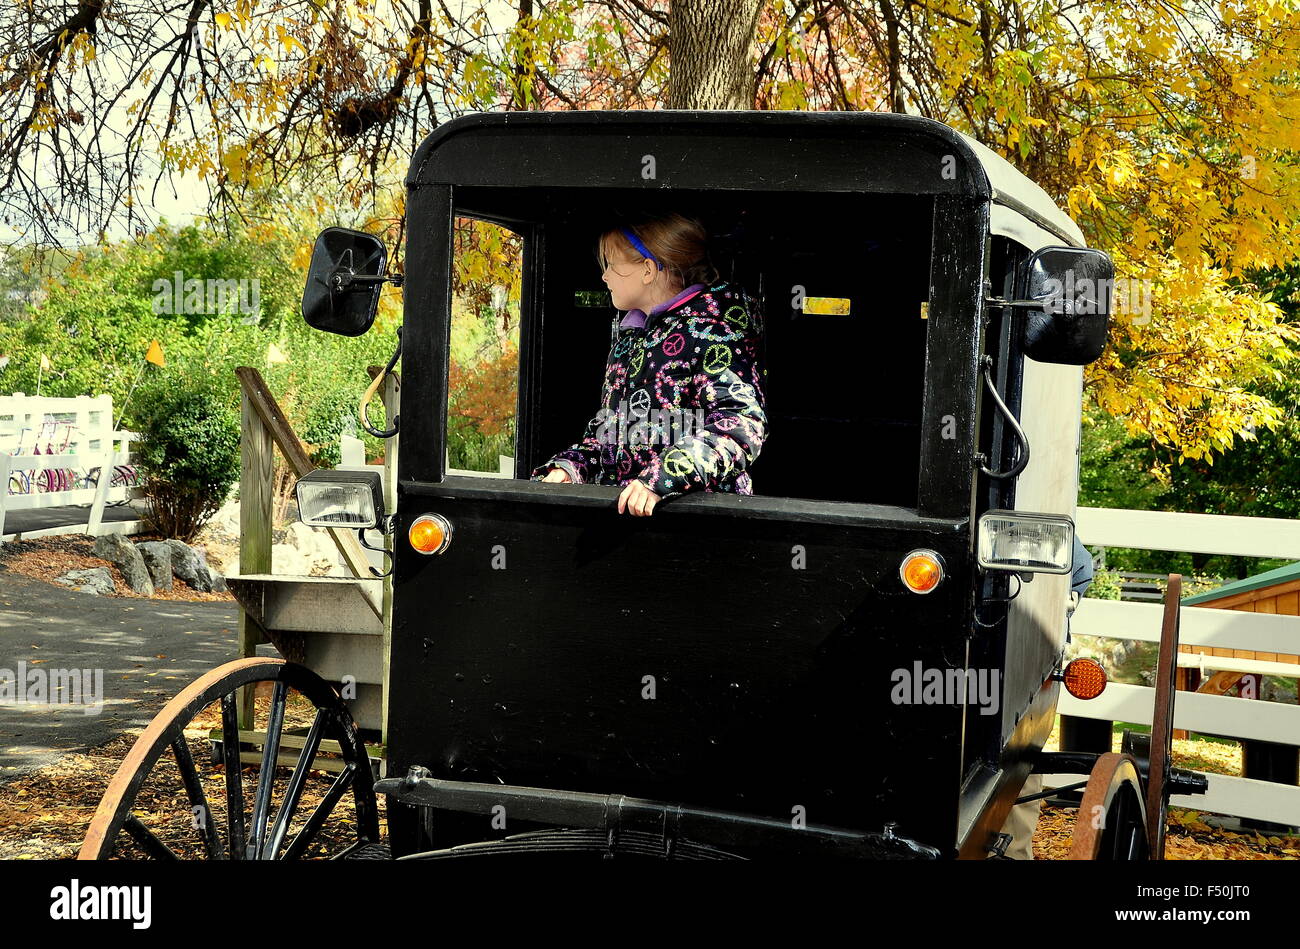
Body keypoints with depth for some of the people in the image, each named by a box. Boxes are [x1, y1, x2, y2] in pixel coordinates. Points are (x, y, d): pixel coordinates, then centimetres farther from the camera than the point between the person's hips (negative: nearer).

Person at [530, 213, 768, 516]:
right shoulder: (629, 332, 18)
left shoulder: (708, 329, -7)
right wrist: (569, 466, 7)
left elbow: (742, 421, -20)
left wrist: (660, 480, -28)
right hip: (614, 500, 7)